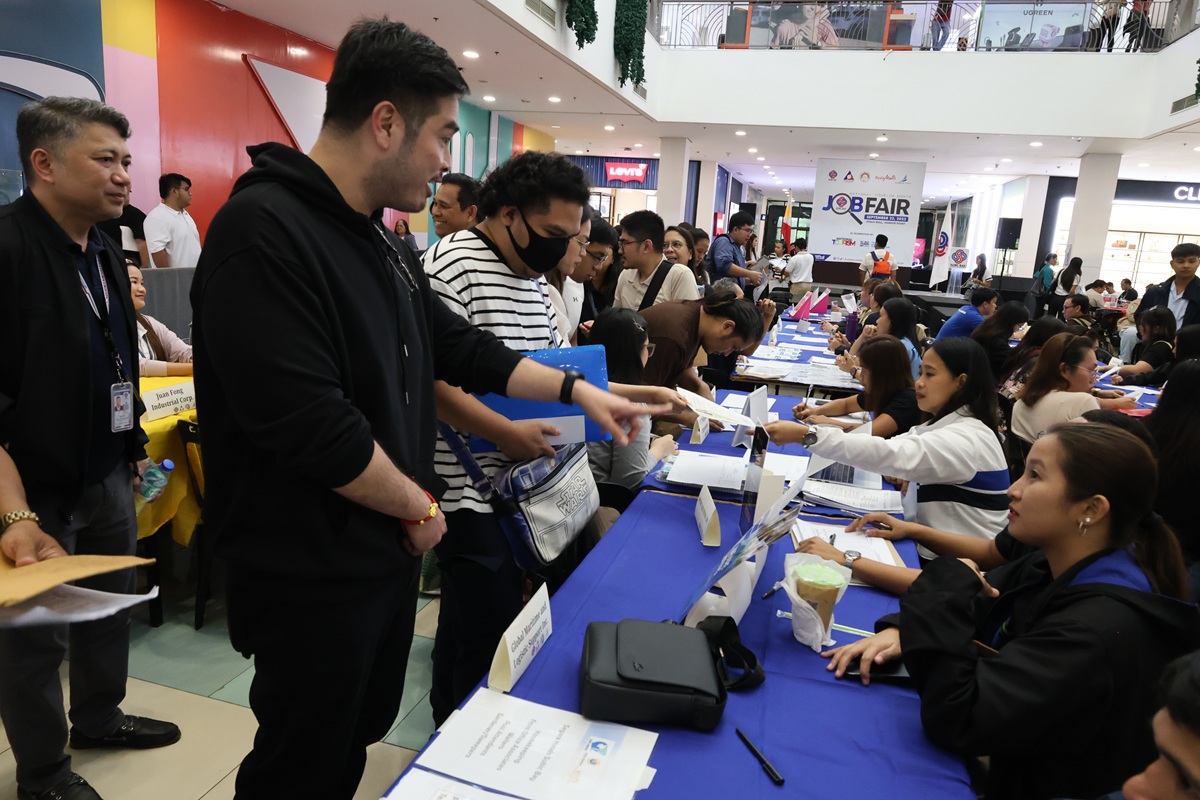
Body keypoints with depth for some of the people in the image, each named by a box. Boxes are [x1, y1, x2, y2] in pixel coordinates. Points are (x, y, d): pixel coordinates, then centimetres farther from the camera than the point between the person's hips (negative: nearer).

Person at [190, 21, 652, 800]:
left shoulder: (382, 239, 6)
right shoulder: (264, 231, -24)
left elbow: (460, 346, 13)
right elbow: (309, 423, -30)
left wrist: (578, 390, 10)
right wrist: (420, 507, -15)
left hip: (387, 547, 9)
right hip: (312, 574, -8)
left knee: (362, 731, 26)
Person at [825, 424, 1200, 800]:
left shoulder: (1099, 628, -31)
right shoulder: (1050, 570, -5)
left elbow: (952, 720, -34)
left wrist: (950, 582, -25)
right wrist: (897, 631, -15)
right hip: (1008, 765, 7)